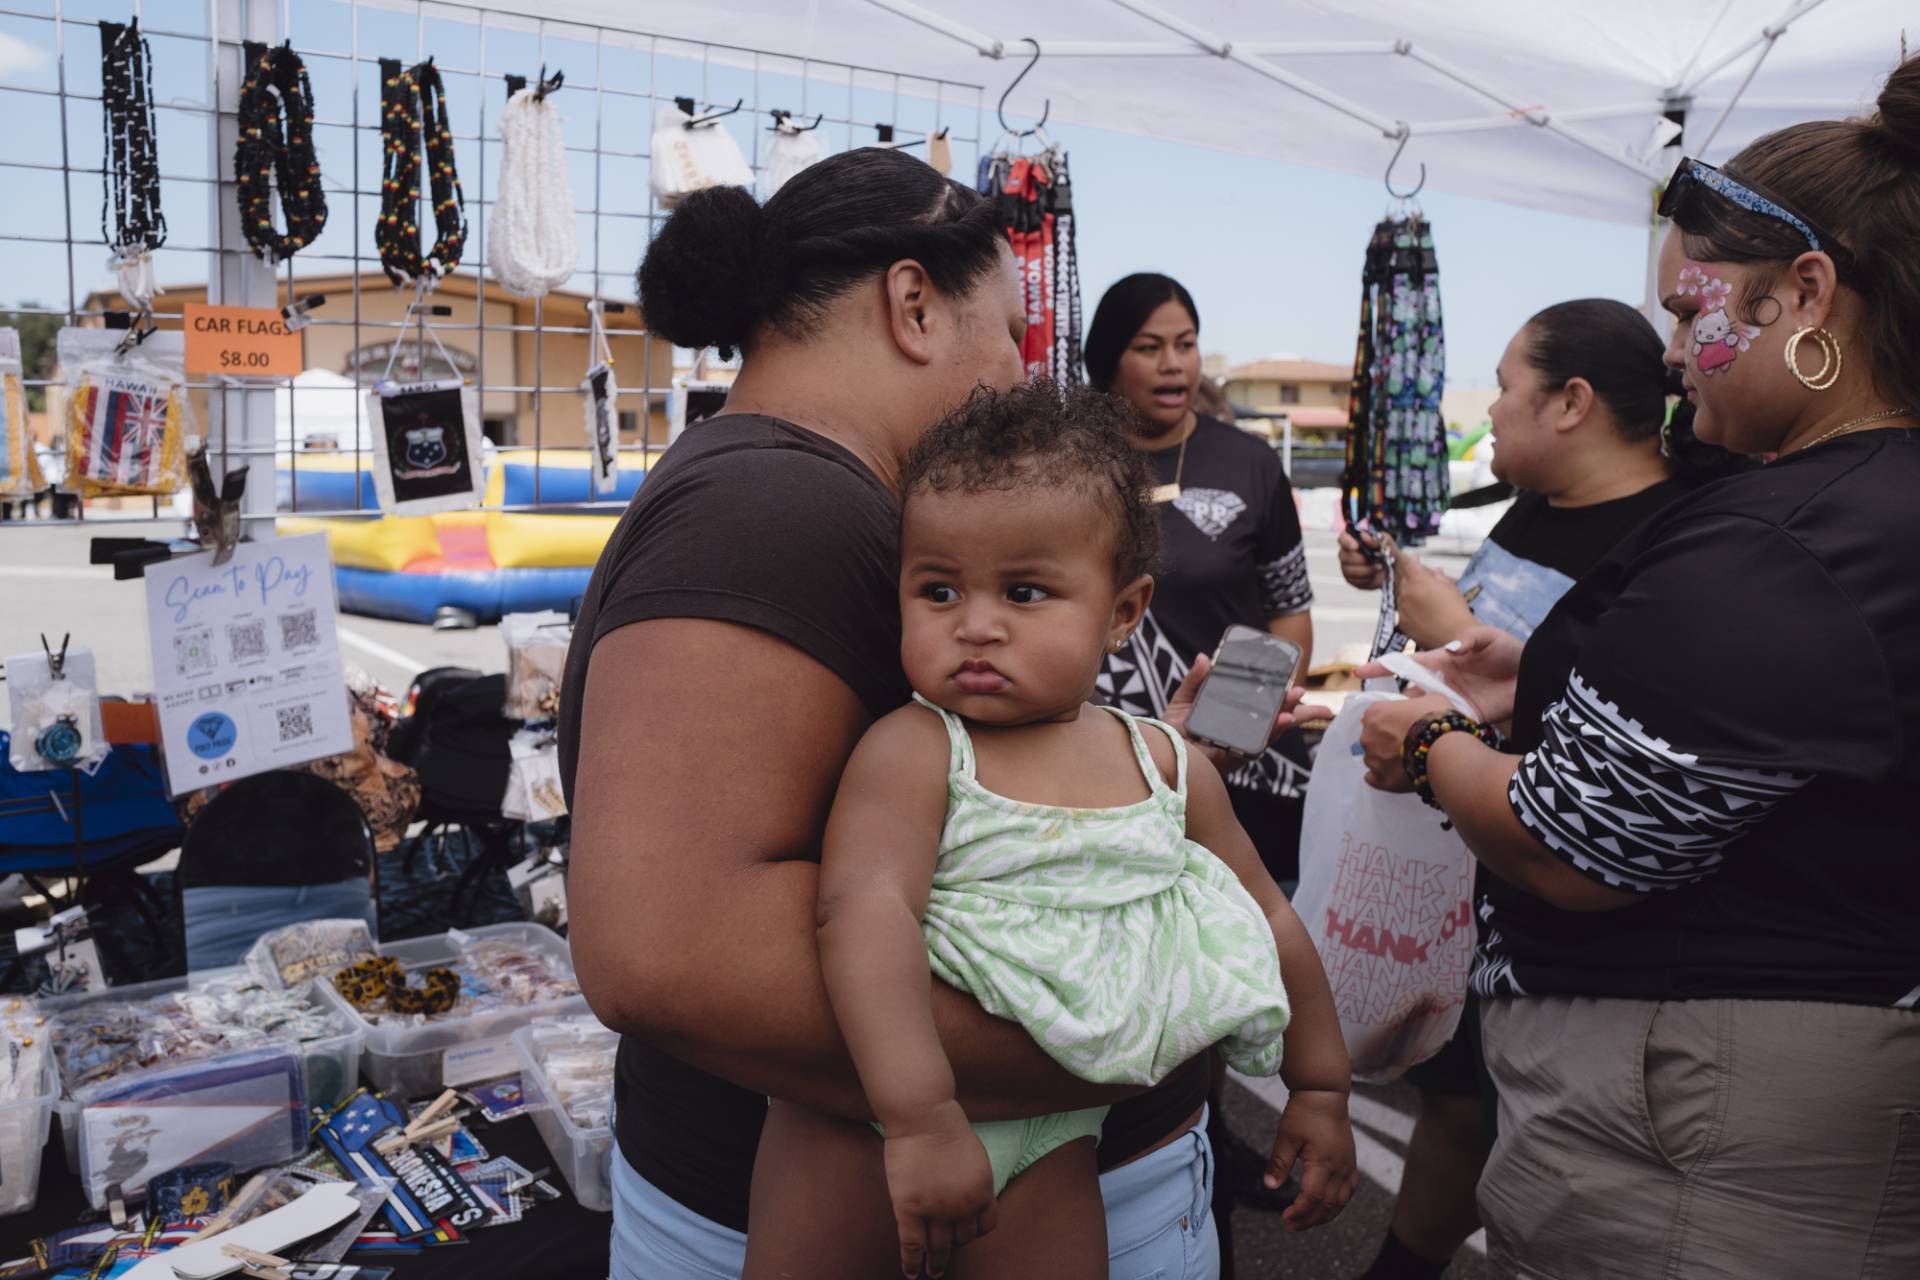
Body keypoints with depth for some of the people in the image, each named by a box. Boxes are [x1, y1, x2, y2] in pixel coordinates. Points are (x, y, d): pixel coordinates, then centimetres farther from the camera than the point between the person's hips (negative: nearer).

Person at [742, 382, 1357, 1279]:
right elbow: (866, 911, -30)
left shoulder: (1165, 766, -2)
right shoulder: (911, 751, -17)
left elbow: (1267, 918, 10)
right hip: (874, 1099, -3)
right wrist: (921, 1118, -37)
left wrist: (1319, 1089, 15)